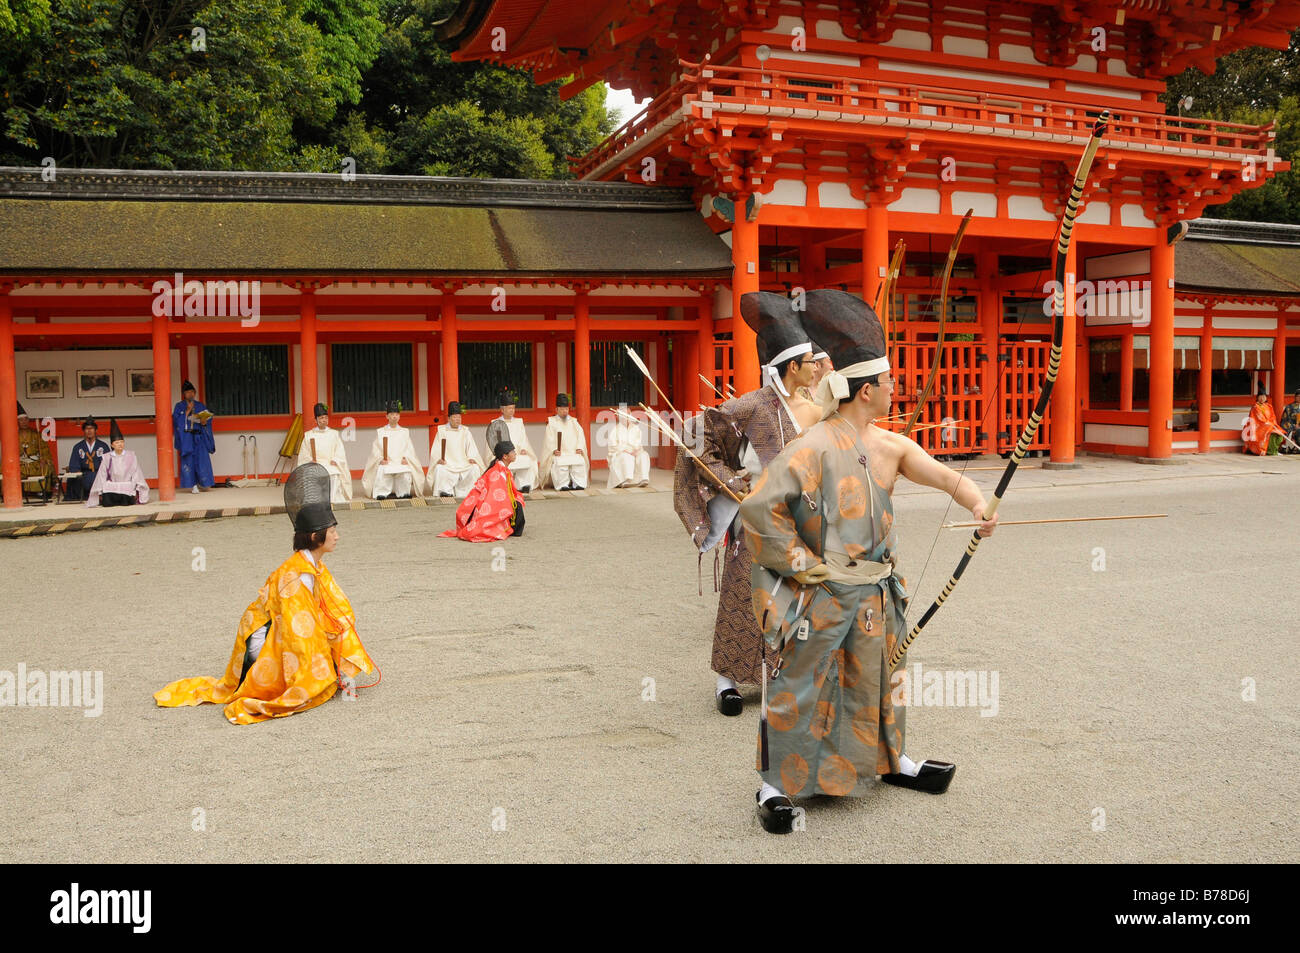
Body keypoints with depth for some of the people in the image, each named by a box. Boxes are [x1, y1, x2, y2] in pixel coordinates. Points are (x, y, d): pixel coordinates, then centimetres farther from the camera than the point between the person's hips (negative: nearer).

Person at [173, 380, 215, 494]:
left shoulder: (200, 405, 13)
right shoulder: (179, 406, 6)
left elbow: (208, 418, 10)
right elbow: (177, 420, -5)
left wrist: (204, 422, -11)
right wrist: (187, 411, -13)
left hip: (199, 437, 2)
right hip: (186, 437, -2)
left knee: (202, 459, -5)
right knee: (189, 460, -5)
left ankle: (203, 484, 7)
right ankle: (193, 485, -4)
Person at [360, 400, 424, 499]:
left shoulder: (405, 432, 19)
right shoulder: (380, 432, 17)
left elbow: (409, 449, 11)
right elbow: (375, 449, 7)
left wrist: (406, 459, -9)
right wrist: (380, 459, -12)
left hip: (401, 463, 0)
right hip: (385, 463, 0)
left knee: (406, 472, -33)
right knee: (381, 472, -34)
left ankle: (403, 493, -18)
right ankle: (382, 493, -20)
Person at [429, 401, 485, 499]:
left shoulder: (465, 432, 14)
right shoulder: (442, 431, 9)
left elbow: (472, 449, 8)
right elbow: (435, 451, 3)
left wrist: (472, 458, -13)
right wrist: (439, 459, -17)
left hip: (463, 464, 1)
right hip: (446, 464, -1)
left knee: (475, 468, -27)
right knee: (439, 469, -33)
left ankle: (461, 492, -14)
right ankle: (446, 491, -13)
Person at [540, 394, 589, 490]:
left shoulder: (573, 421, 22)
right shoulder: (551, 422, 12)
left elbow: (580, 435, 13)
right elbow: (549, 439, 1)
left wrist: (579, 448, -5)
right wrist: (554, 450, -15)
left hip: (574, 453, 2)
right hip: (559, 453, -2)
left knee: (580, 461, -29)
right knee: (560, 463, -34)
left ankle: (578, 483, -25)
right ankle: (563, 484, -27)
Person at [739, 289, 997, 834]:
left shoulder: (892, 447, 4)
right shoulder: (814, 448, -17)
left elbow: (945, 477, 5)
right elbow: (758, 507, -19)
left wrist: (978, 504, -16)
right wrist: (796, 561, -16)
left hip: (872, 592, 7)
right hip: (818, 594, -6)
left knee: (876, 679, 21)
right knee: (798, 687, 3)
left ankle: (890, 761, 41)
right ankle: (777, 785, 17)